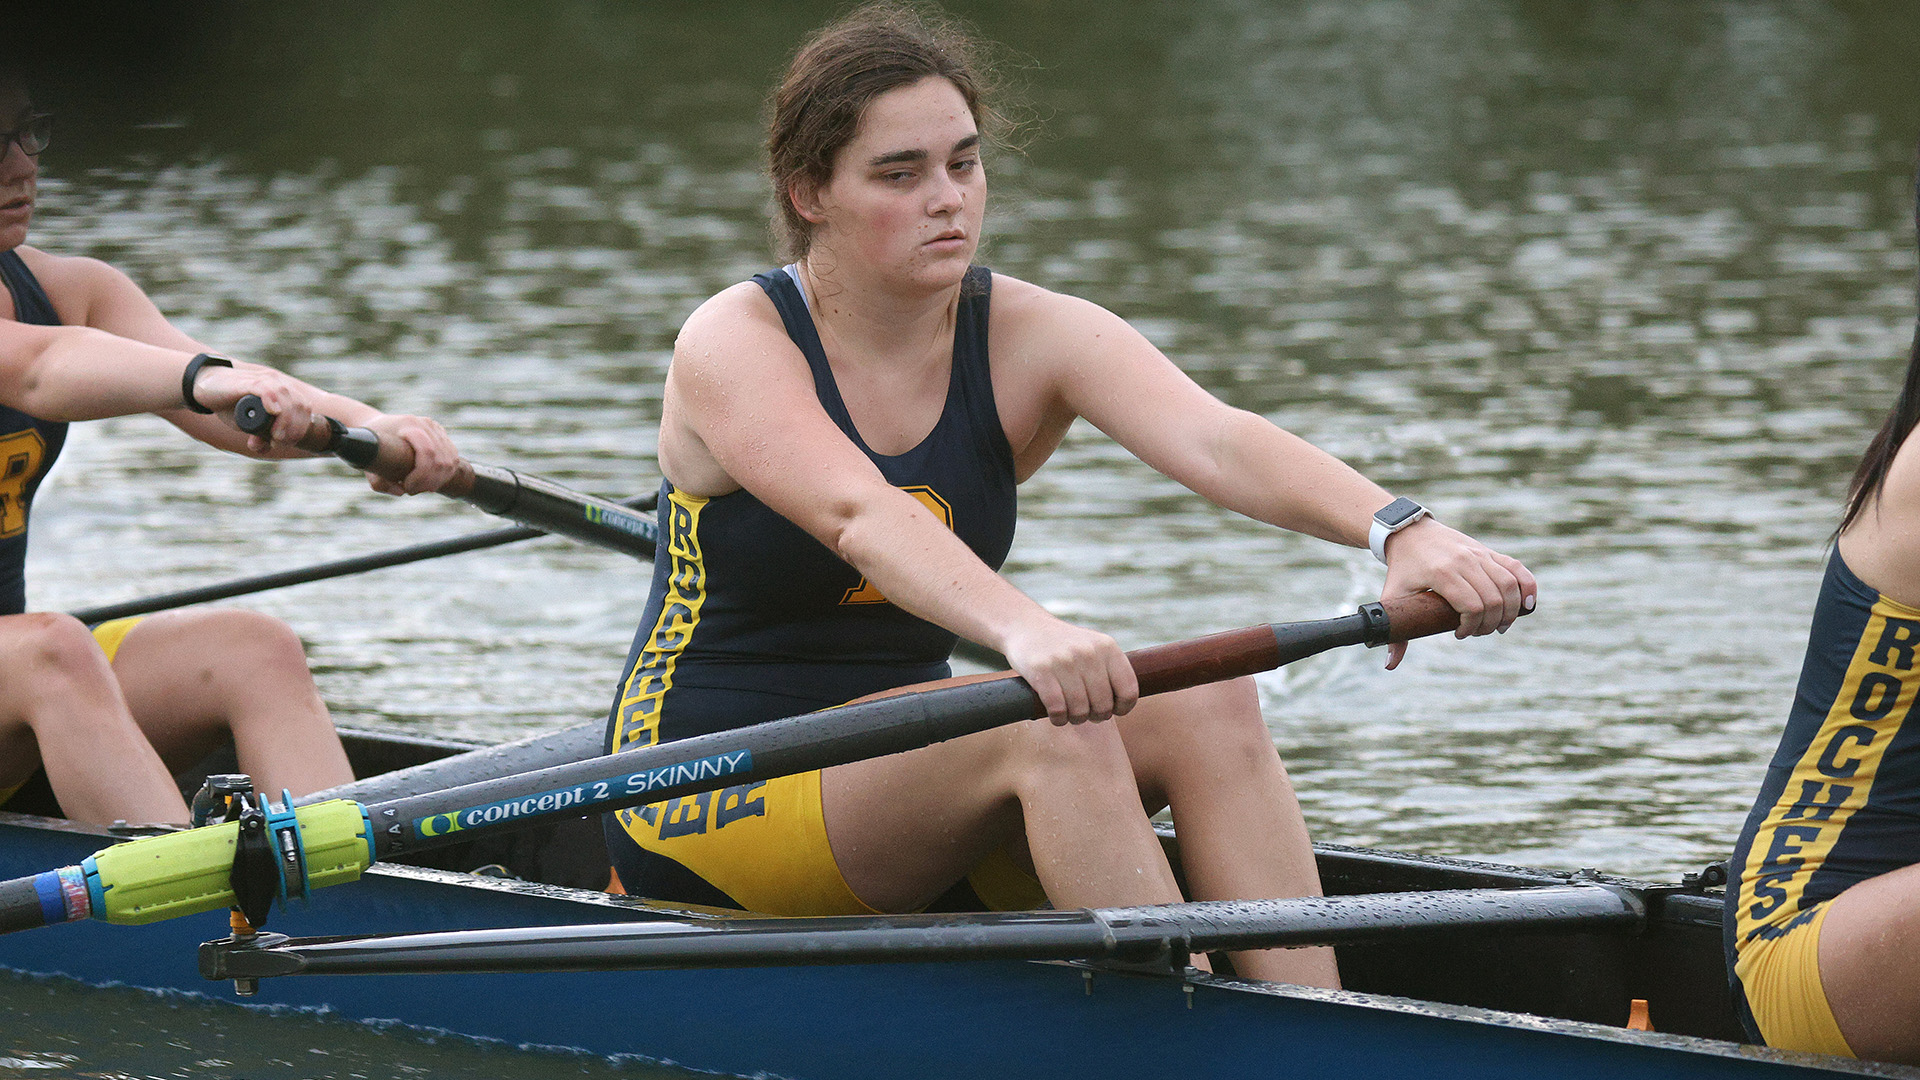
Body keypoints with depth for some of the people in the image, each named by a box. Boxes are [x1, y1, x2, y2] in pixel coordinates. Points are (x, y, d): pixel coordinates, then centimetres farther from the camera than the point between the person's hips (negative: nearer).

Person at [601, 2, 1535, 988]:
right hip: (696, 796, -5)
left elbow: (1216, 444, -22)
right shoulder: (733, 346, -15)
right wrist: (1023, 629, -55)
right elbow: (856, 513, -36)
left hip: (896, 777, 5)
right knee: (1052, 723, -30)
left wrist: (1399, 530, -41)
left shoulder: (1031, 338, -3)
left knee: (1208, 703, -20)